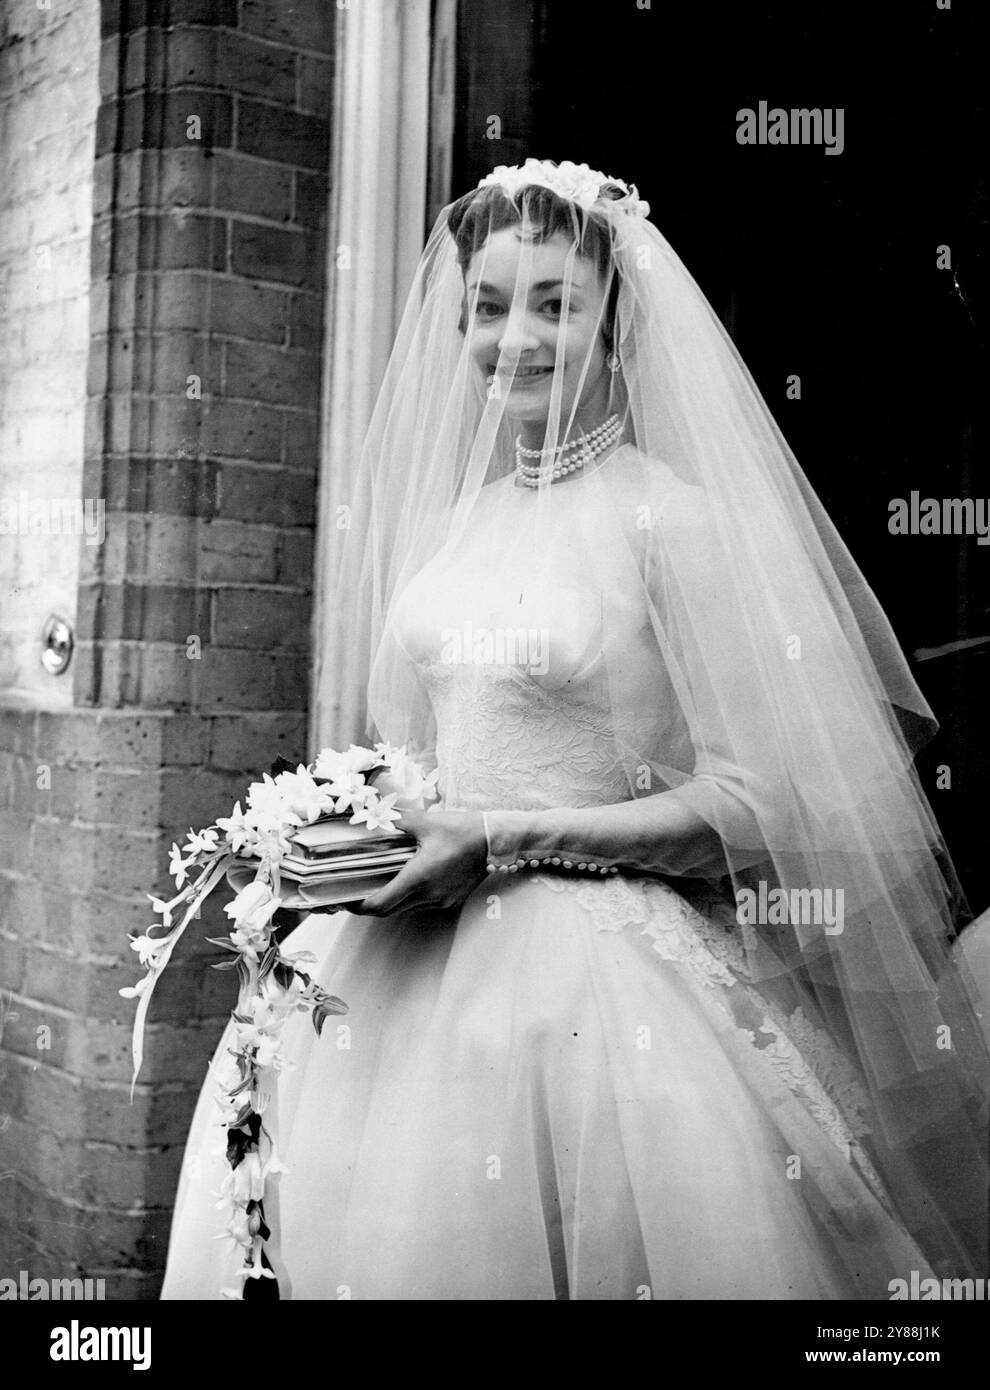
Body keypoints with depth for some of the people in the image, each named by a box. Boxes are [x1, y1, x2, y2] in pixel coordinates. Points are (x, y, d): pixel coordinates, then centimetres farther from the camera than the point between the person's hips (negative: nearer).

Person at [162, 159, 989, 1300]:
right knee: (331, 1229, 10)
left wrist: (504, 842, -16)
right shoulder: (439, 525, 10)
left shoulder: (673, 520, -8)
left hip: (599, 976, -5)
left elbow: (756, 800, -12)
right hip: (406, 957, 6)